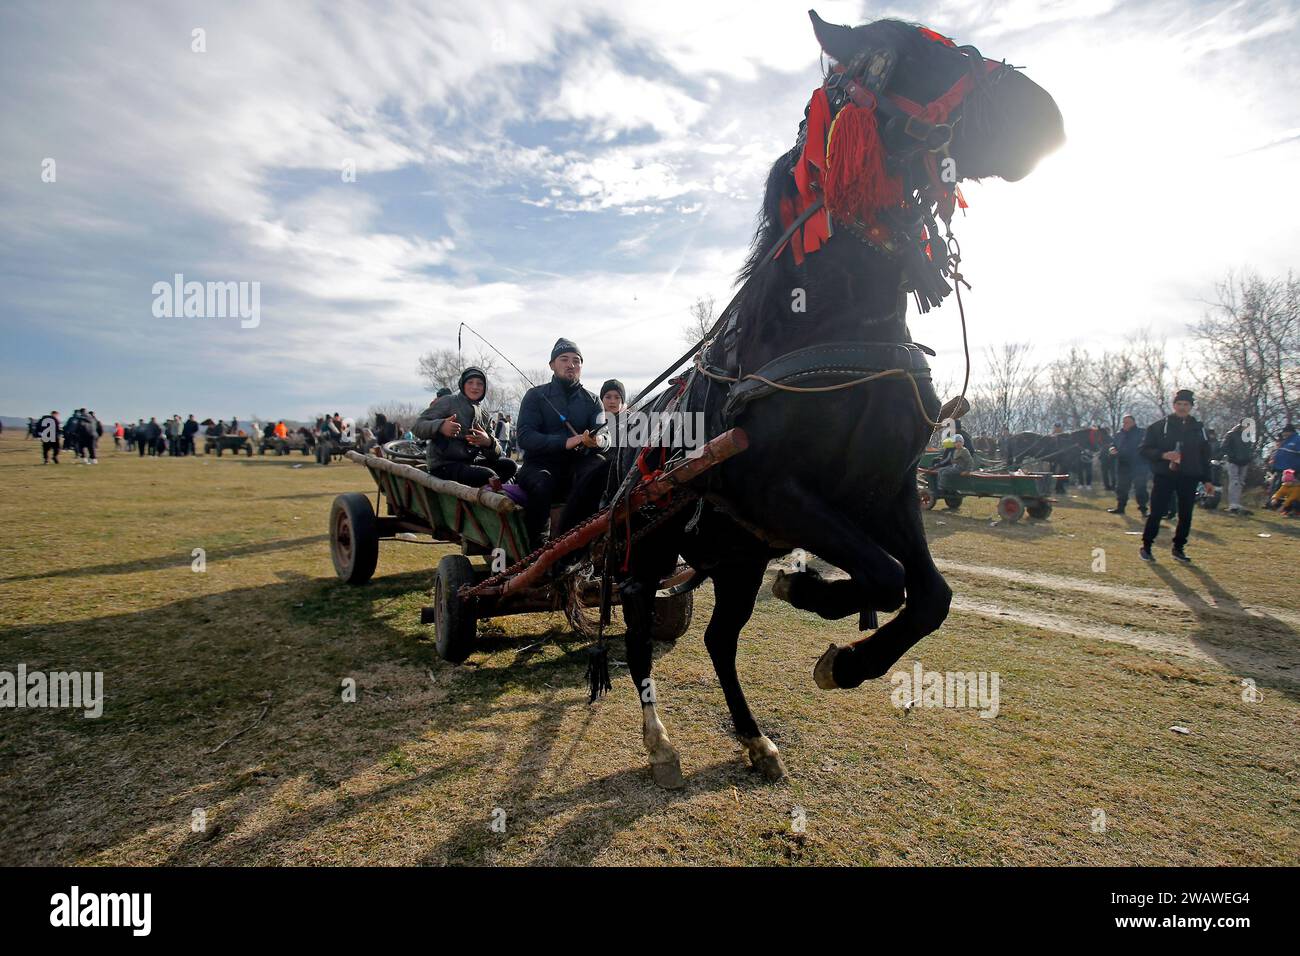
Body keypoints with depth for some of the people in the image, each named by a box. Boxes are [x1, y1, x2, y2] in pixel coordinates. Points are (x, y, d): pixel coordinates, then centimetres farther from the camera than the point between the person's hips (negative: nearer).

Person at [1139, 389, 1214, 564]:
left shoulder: (1198, 428, 10)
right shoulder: (1159, 426, 0)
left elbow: (1205, 456, 14)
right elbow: (1145, 450, -2)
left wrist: (1207, 480, 10)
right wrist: (1163, 455, -19)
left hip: (1189, 478, 3)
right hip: (1164, 476, -3)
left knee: (1185, 515, 5)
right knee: (1156, 513, -4)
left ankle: (1179, 549, 18)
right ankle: (1146, 547, 8)